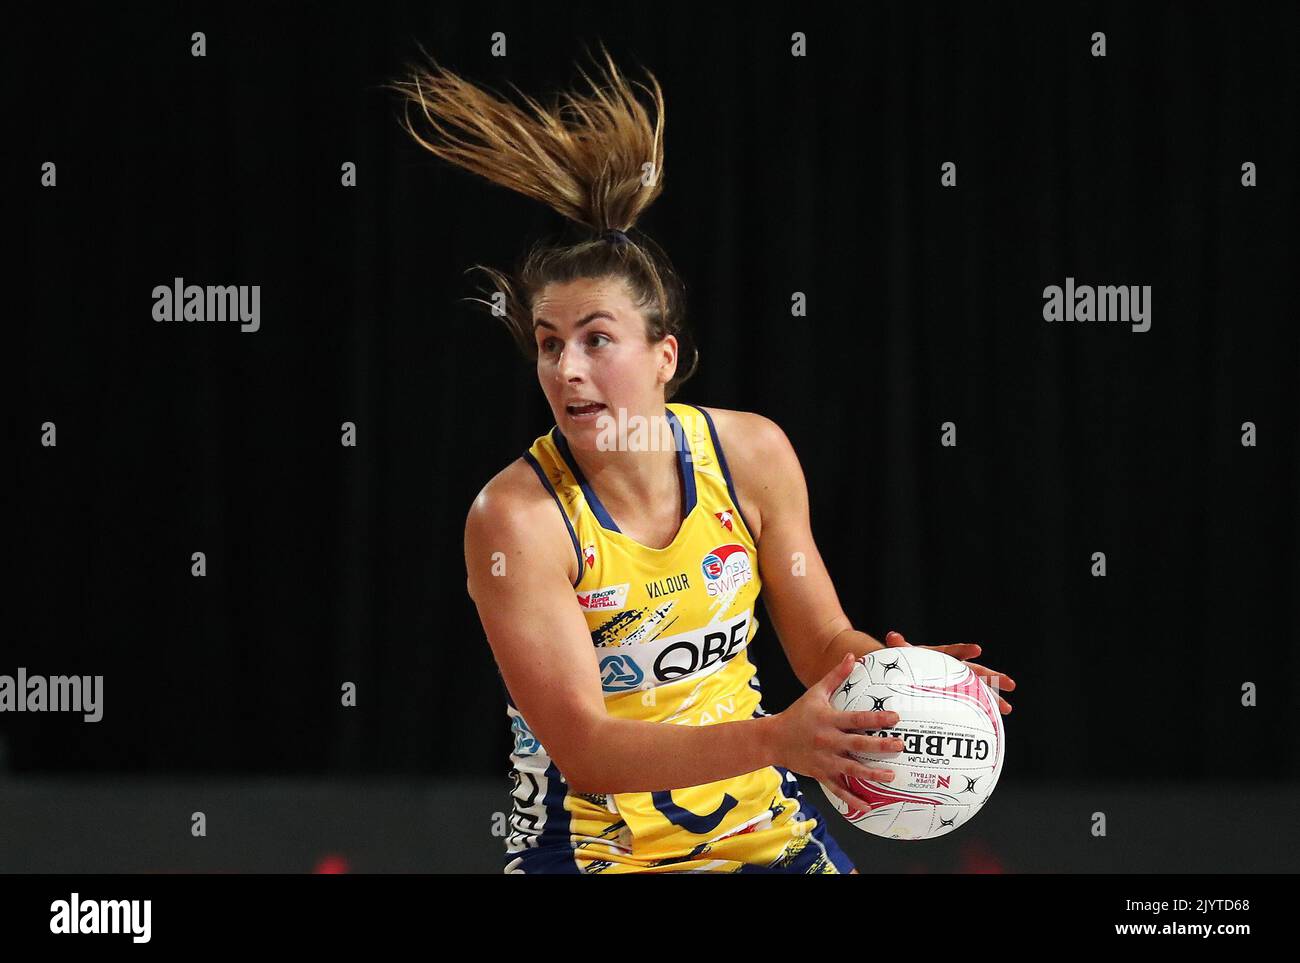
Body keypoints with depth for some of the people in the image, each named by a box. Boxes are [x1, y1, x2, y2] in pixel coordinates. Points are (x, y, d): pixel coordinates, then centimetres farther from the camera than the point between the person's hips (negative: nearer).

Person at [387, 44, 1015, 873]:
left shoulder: (752, 453, -5)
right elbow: (581, 745, -22)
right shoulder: (515, 517, -18)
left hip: (757, 820, 3)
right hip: (589, 838, -2)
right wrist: (776, 740, -34)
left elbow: (822, 641, 7)